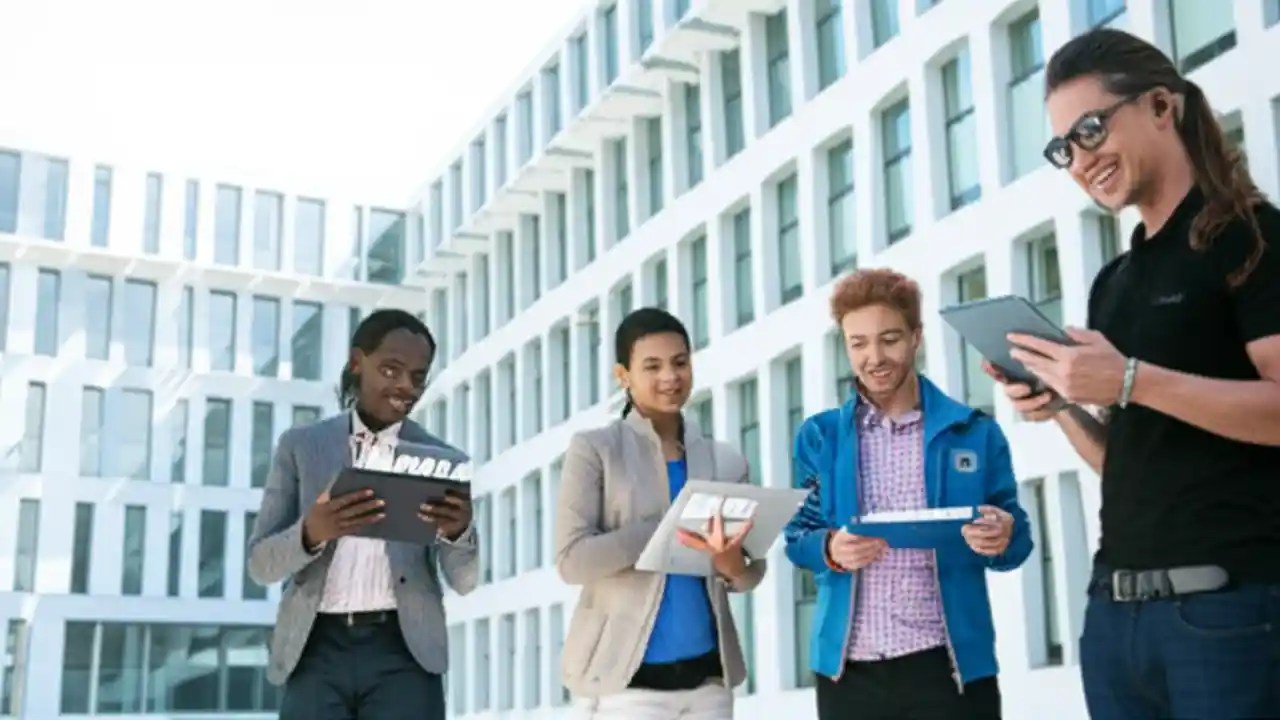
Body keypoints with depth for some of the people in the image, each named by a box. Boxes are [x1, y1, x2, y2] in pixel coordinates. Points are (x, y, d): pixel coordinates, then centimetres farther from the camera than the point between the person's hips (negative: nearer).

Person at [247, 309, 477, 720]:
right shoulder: (301, 446, 9)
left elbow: (463, 581, 5)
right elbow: (261, 565, 5)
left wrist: (459, 532, -19)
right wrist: (310, 533, -18)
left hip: (404, 652, 0)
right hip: (317, 650, 0)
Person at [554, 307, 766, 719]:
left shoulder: (725, 461, 9)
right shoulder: (594, 450, -2)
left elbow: (751, 575, 8)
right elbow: (571, 559, -11)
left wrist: (732, 565, -17)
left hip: (707, 674, 4)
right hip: (625, 675, -4)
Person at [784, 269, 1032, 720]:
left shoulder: (975, 432, 4)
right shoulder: (819, 436, 7)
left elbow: (1015, 542, 5)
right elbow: (797, 538, 6)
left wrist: (1001, 537, -19)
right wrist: (830, 550, -17)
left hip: (949, 666, -1)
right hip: (849, 670, 1)